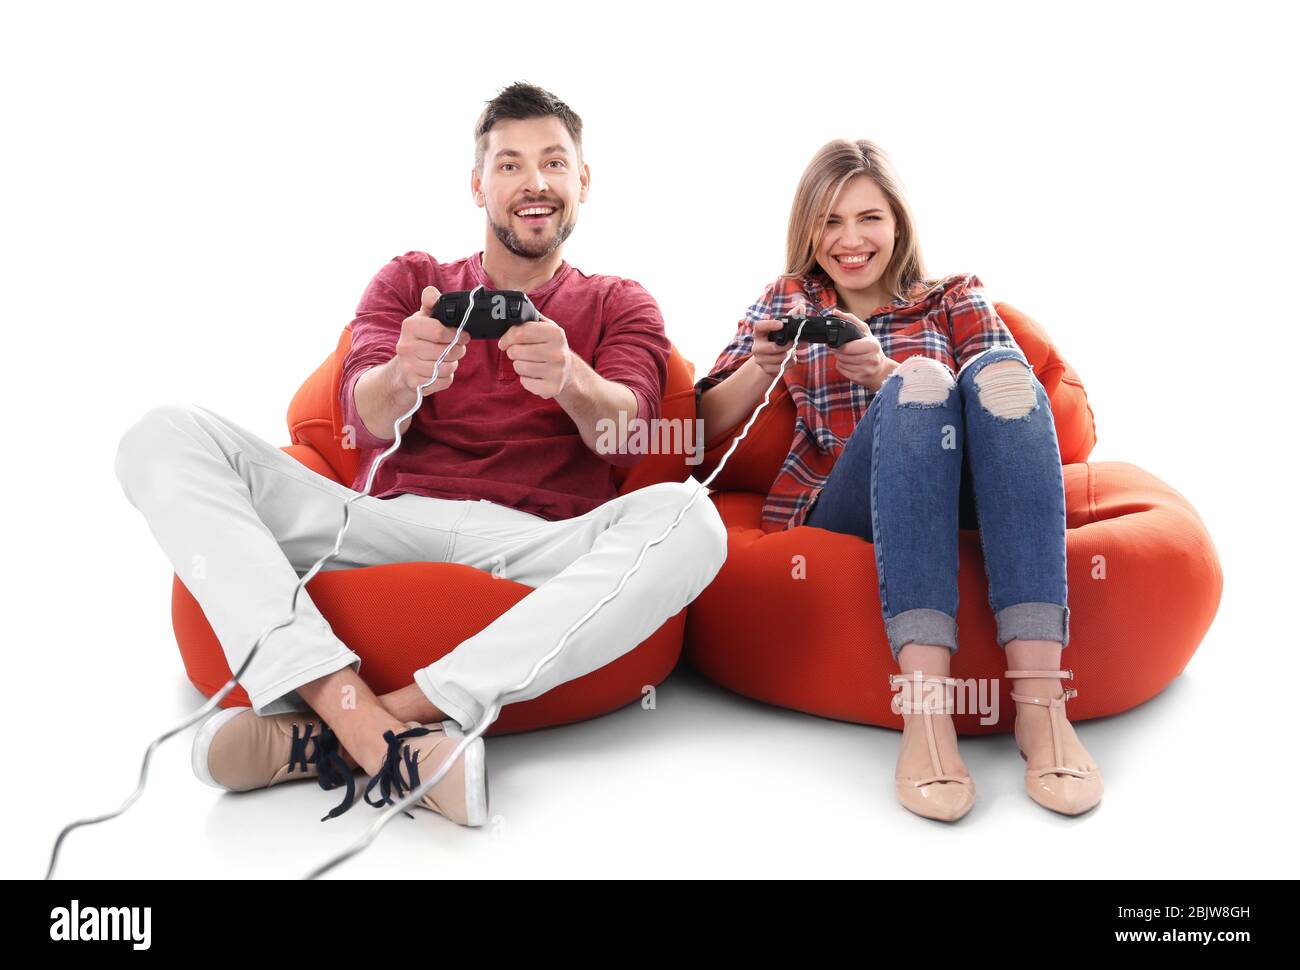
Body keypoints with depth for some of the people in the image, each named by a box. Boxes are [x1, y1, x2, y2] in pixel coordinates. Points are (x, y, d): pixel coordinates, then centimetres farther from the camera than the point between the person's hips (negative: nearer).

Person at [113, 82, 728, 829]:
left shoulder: (619, 305, 18)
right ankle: (359, 715, -34)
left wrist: (571, 380, -26)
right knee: (167, 437, -14)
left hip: (534, 552, -1)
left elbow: (627, 434, -2)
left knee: (688, 519, -31)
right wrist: (403, 376, -22)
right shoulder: (411, 281, 20)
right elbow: (365, 424, 3)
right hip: (388, 523, 2)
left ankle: (341, 728, -33)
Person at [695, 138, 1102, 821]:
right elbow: (708, 426, 12)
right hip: (832, 515, -1)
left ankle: (1038, 699, -38)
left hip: (959, 503, 2)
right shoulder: (788, 299, 20)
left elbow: (1001, 400, 3)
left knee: (999, 371, -27)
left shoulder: (954, 299, 20)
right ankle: (924, 707, -44)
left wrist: (883, 372, -13)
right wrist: (762, 367, -10)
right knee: (922, 382, -29)